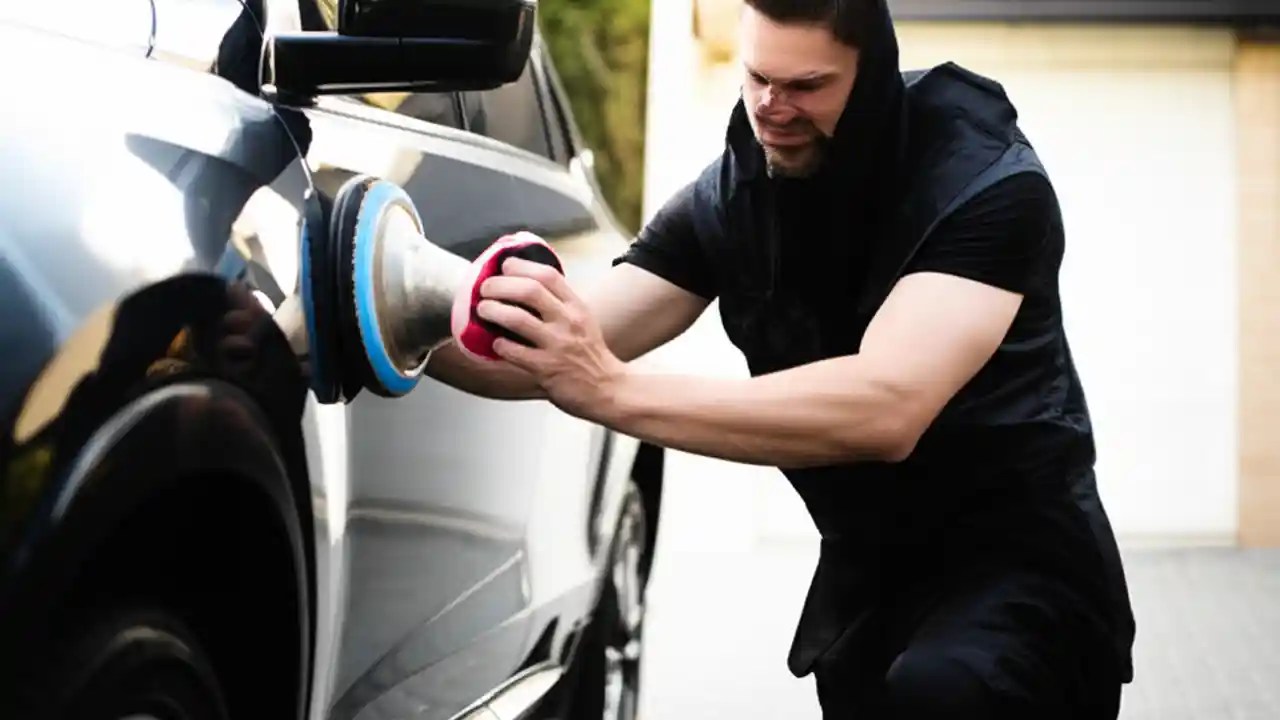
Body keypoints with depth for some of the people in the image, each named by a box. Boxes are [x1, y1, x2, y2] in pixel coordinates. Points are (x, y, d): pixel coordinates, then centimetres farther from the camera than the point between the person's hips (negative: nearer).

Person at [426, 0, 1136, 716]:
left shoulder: (987, 178, -22)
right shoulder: (730, 195, -5)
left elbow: (886, 408, -36)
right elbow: (553, 359, -7)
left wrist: (615, 390, -42)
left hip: (1016, 547, -6)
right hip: (869, 564, 6)